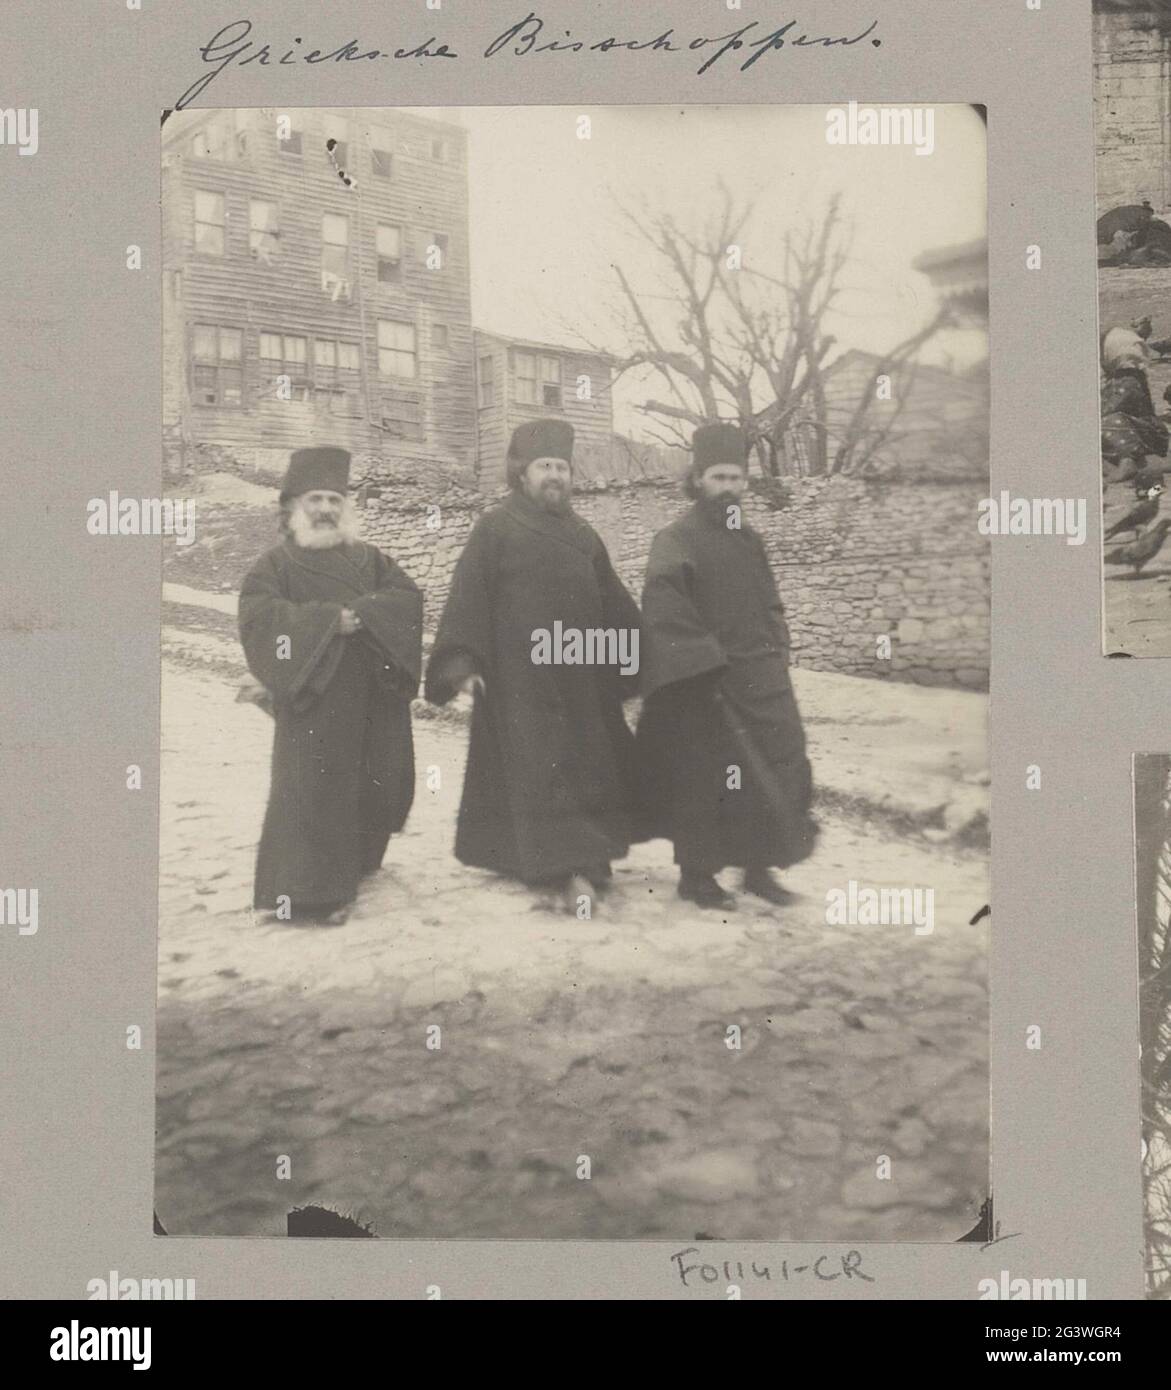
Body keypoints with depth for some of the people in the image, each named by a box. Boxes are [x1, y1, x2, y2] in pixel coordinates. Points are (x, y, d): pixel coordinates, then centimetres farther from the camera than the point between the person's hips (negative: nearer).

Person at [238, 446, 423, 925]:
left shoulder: (370, 559, 13)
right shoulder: (275, 565, 2)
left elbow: (409, 597, 0)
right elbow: (259, 615, -14)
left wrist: (361, 612, -17)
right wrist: (328, 620, -21)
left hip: (374, 698, 4)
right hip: (314, 700, -4)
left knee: (383, 784, 11)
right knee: (315, 787, -8)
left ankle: (356, 860, 34)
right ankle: (313, 888, -3)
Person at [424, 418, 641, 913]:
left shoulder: (584, 536, 14)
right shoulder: (495, 528, -3)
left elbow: (616, 606, 18)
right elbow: (467, 596, -9)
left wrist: (639, 659, 15)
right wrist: (462, 662, -18)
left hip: (580, 677, 7)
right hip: (519, 677, -6)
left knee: (588, 767, 10)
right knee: (542, 771, -9)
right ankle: (569, 869, -12)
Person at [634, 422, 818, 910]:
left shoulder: (749, 541, 14)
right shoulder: (677, 540, -9)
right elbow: (664, 608, -21)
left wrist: (774, 658, 8)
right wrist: (706, 660, -24)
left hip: (759, 682, 7)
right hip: (703, 687, -7)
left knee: (781, 769, 6)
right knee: (703, 781, 1)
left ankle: (759, 867, 20)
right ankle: (696, 874, 16)